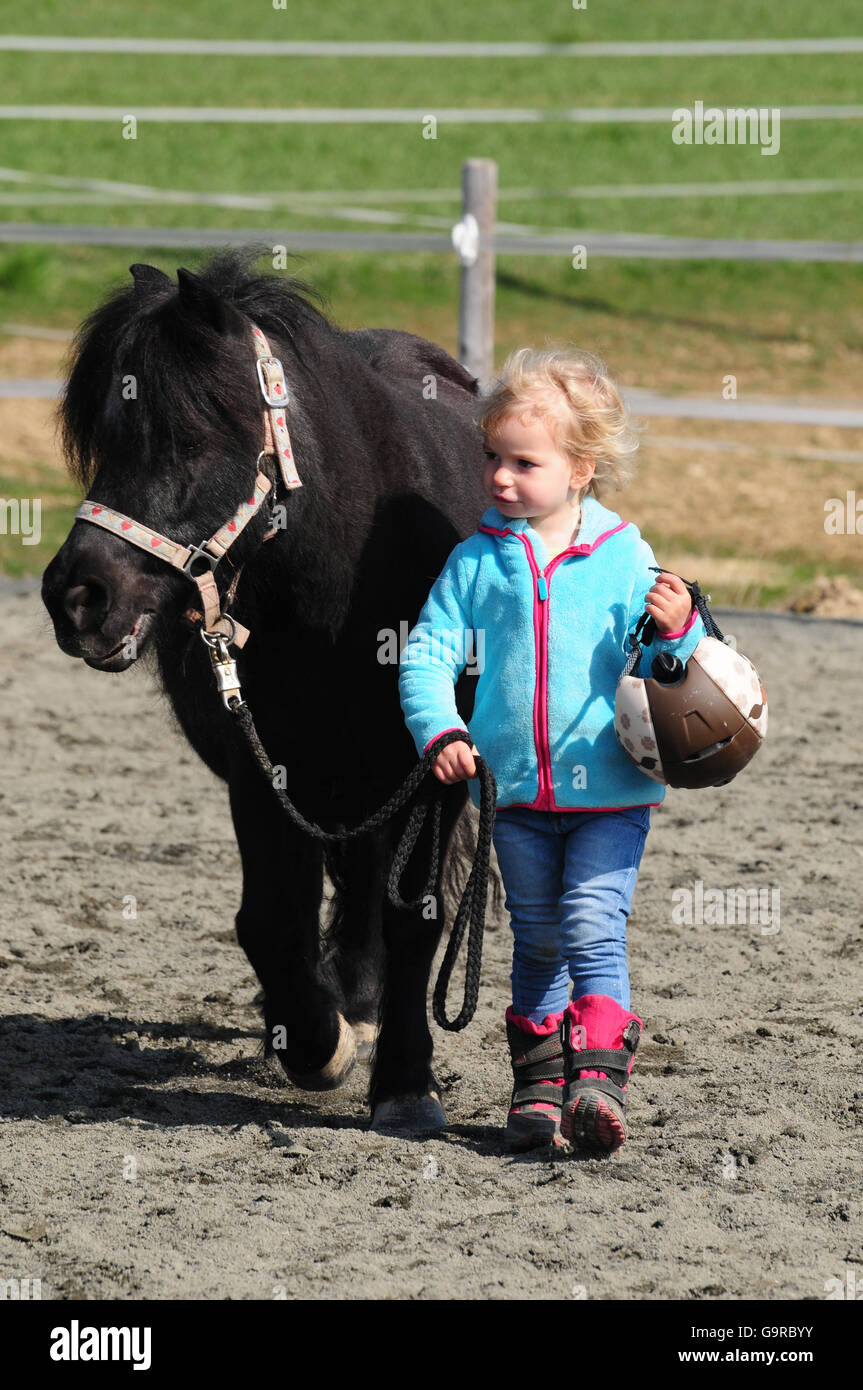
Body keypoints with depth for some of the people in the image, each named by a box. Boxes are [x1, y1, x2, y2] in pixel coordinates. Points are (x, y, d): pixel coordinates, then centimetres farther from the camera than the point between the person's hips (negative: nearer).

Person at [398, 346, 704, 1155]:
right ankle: (539, 1086, 22)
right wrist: (440, 731, -14)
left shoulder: (623, 558, -4)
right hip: (516, 790, 3)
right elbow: (427, 653, 1)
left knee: (593, 930, -13)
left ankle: (599, 1078, -14)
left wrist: (676, 633, -20)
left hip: (609, 791, -3)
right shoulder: (478, 562, 0)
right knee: (536, 940, 12)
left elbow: (660, 669, 2)